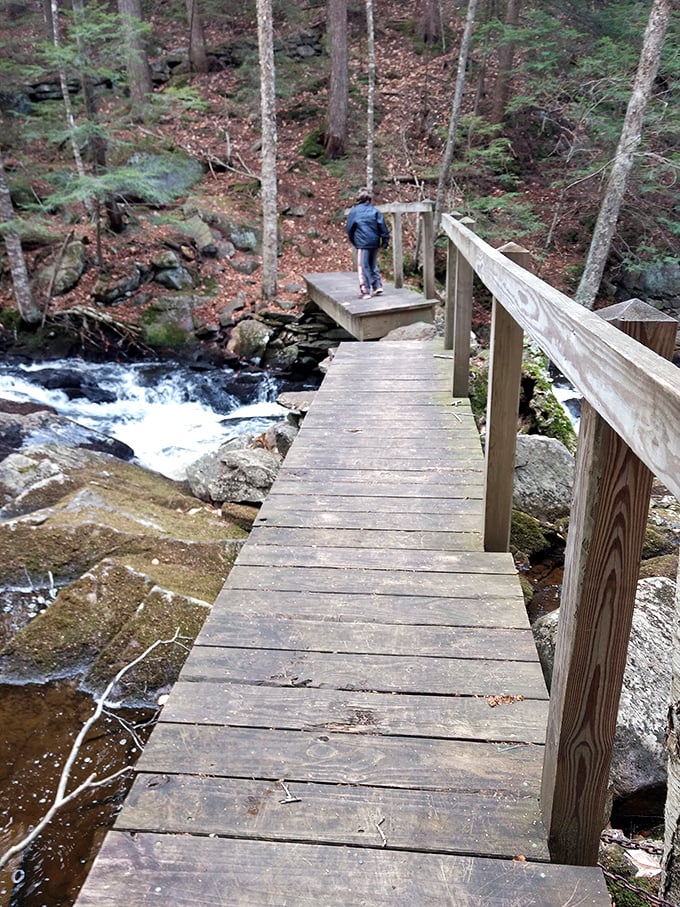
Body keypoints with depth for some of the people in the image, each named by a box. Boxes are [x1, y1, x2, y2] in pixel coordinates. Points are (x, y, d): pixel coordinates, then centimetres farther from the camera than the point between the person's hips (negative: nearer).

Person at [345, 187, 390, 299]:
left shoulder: (354, 211, -2)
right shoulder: (375, 211, 5)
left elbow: (349, 229, 3)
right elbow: (383, 227, 2)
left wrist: (353, 241, 16)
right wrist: (385, 242, 8)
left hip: (362, 243, -4)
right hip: (375, 242, 4)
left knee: (363, 267, -1)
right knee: (373, 265, 19)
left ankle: (365, 291, -3)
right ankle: (377, 287, 17)